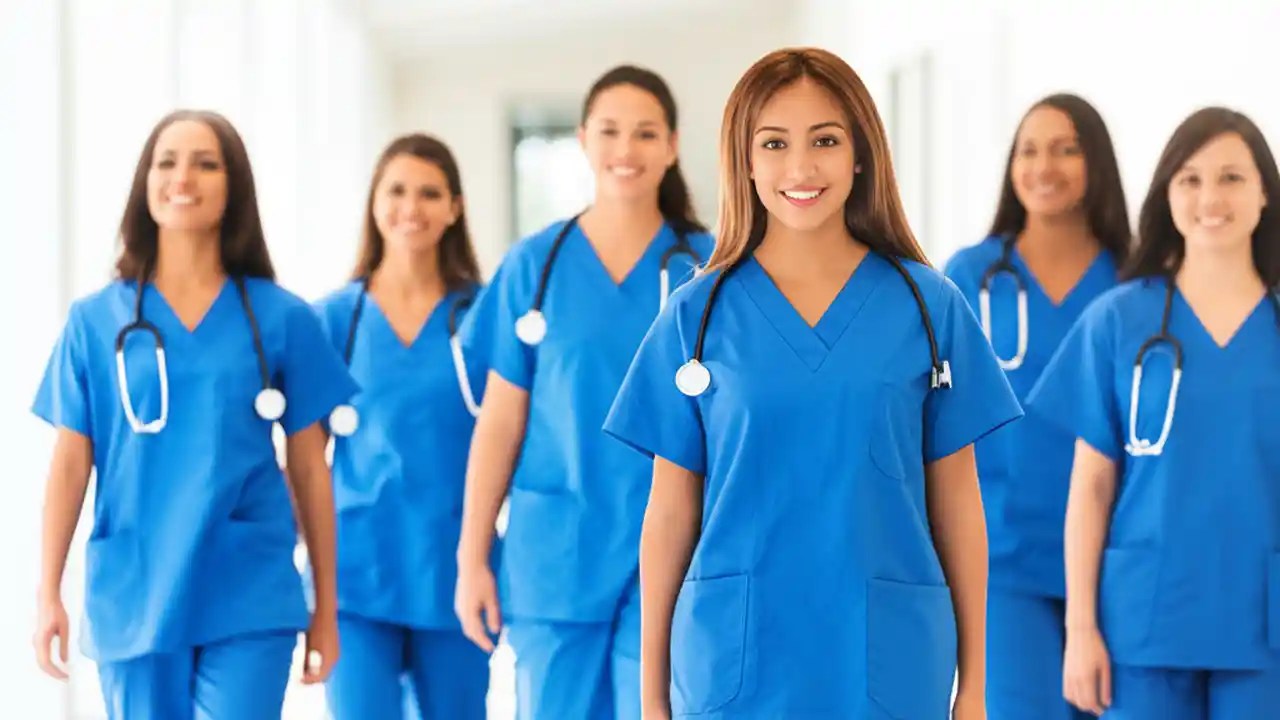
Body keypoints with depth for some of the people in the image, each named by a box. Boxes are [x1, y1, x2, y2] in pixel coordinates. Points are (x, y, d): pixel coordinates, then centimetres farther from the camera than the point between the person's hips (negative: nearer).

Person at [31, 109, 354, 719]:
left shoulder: (281, 318, 2)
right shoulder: (94, 321, 4)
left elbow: (309, 470, 5)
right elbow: (70, 464, 4)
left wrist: (327, 606, 6)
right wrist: (49, 593, -2)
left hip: (250, 600, -1)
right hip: (134, 600, 1)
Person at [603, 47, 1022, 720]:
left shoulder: (928, 304, 1)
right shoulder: (698, 312, 2)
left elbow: (955, 500, 4)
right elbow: (671, 510, 3)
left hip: (890, 664, 0)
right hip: (736, 662, 0)